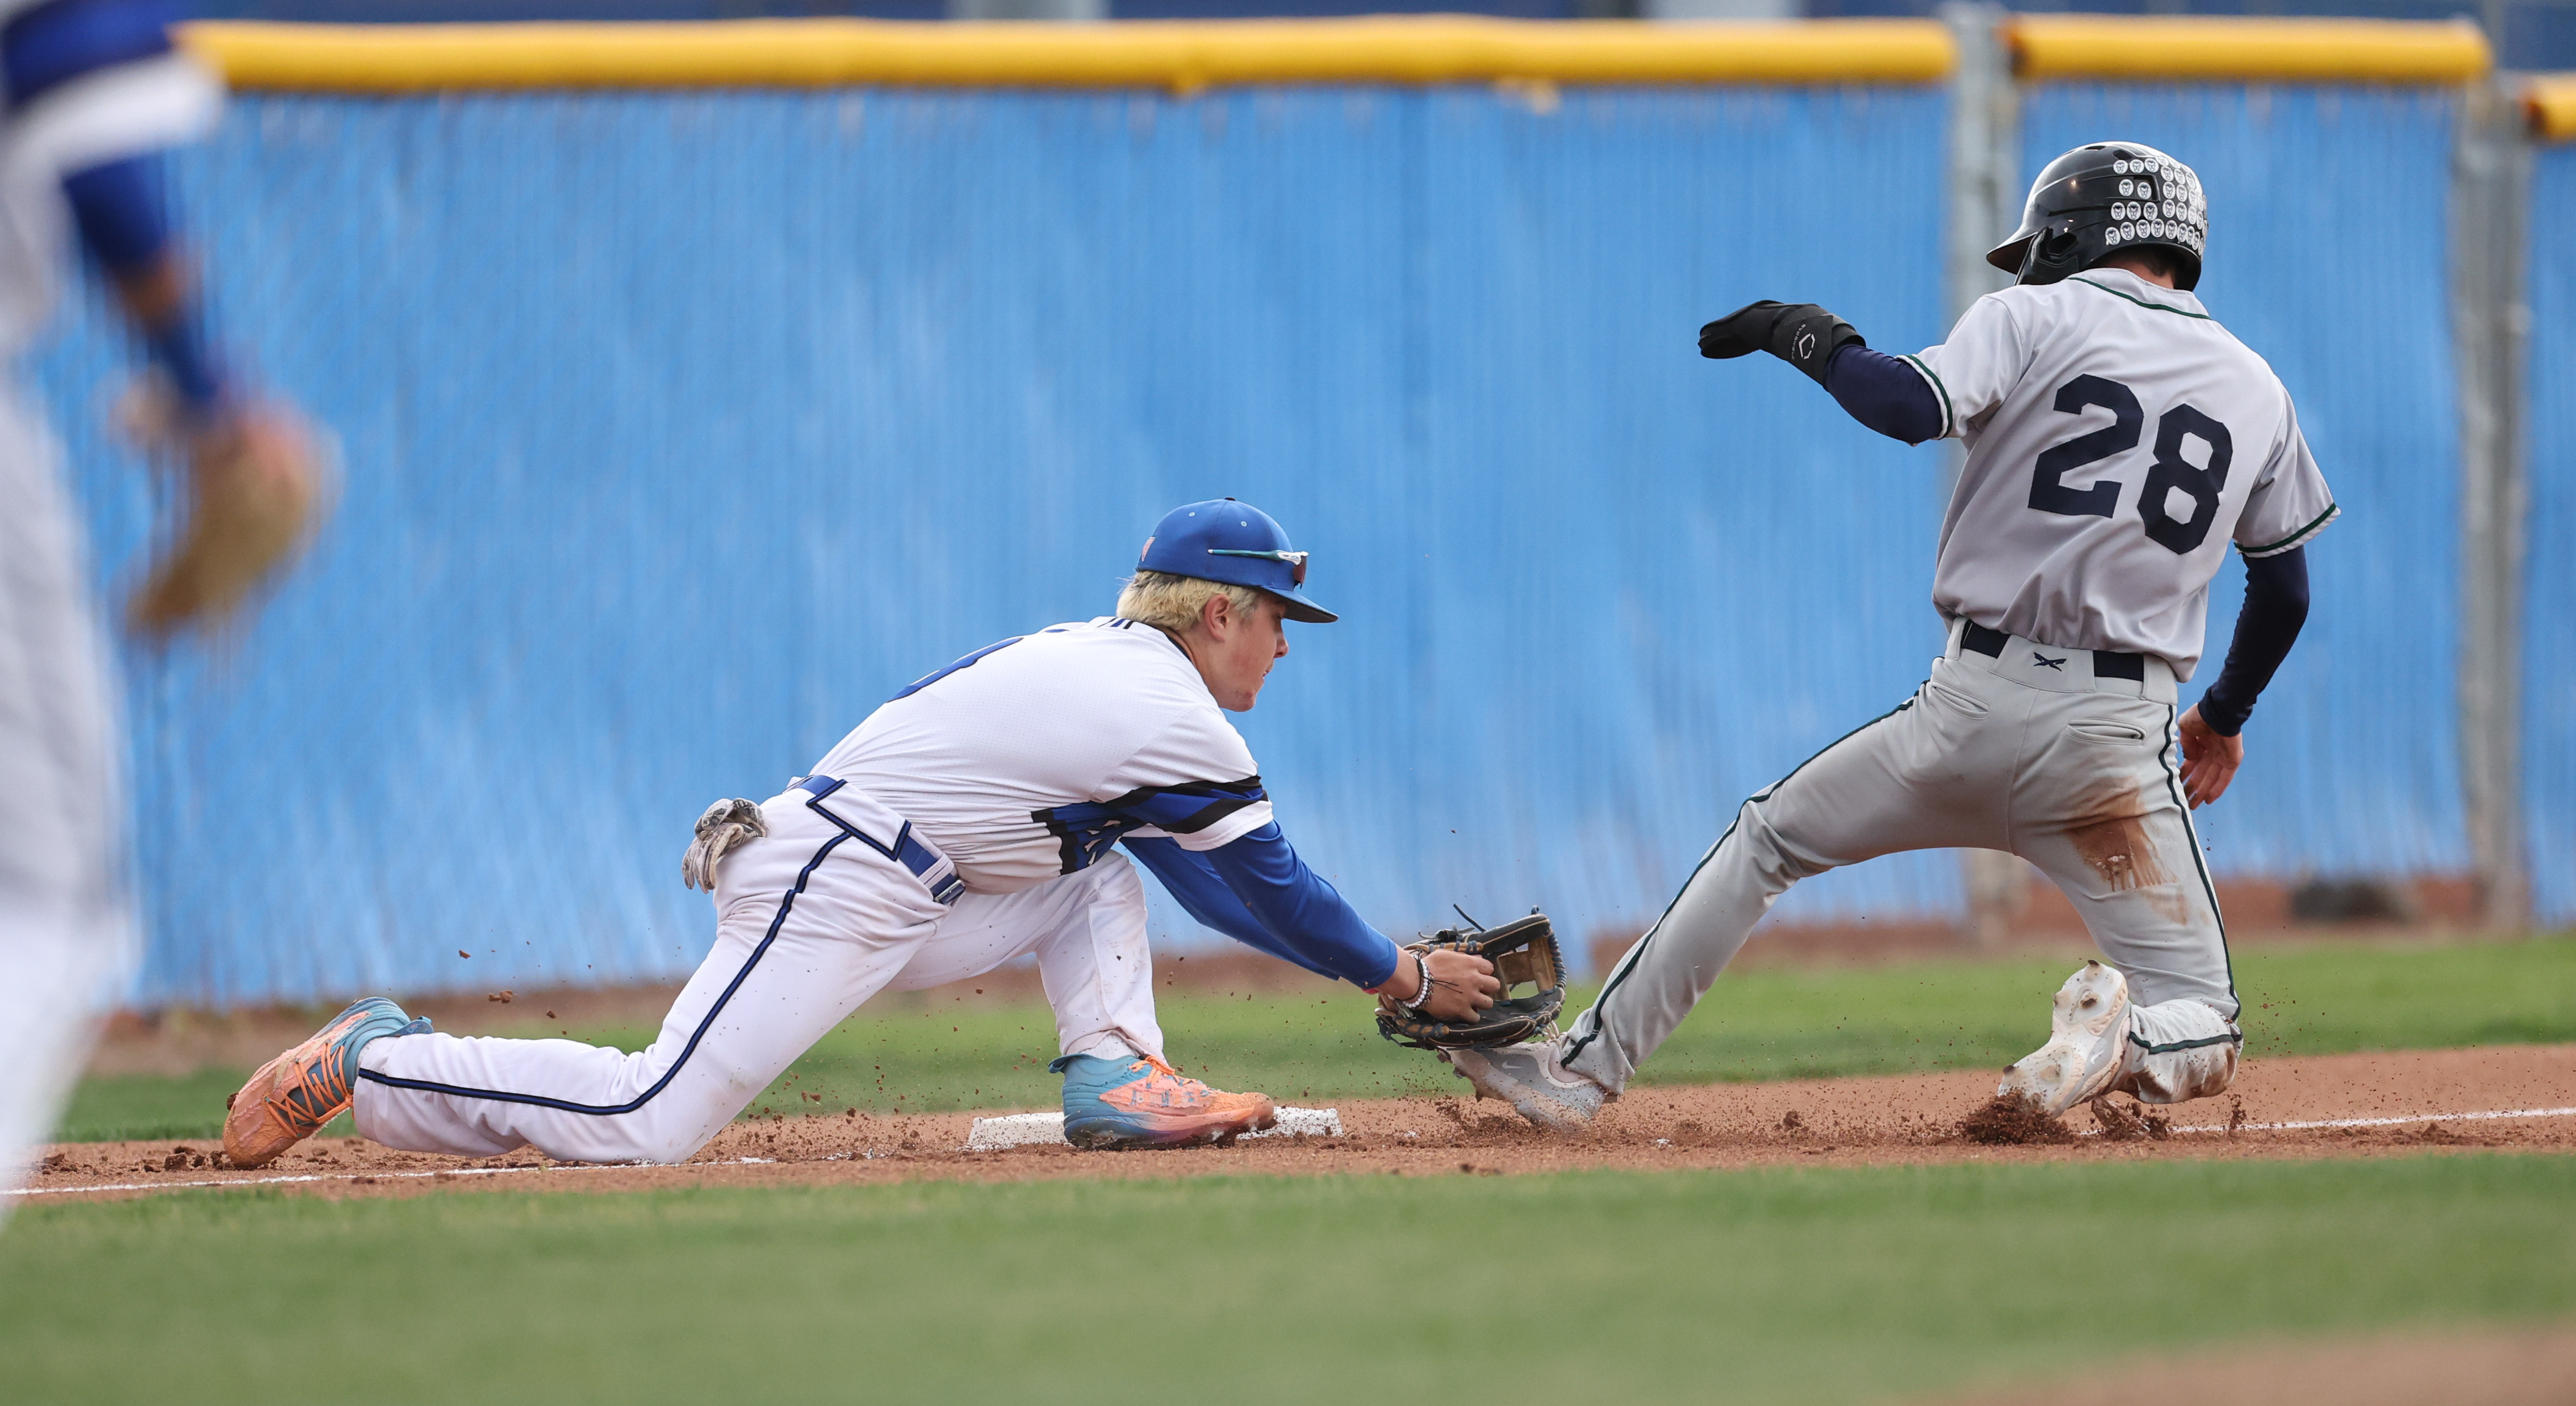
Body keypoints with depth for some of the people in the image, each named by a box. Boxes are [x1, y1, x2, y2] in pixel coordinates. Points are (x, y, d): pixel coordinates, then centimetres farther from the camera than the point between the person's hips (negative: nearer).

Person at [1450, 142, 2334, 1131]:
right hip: (2121, 738, 1)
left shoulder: (2036, 320, 1)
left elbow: (1911, 407, -17)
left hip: (1976, 706, -1)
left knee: (1770, 839, 23)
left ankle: (1586, 1069, 22)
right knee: (2203, 1032, 5)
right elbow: (2286, 591, 18)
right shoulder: (2257, 390, 13)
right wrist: (2225, 716, 35)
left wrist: (1810, 338, 1)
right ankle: (2125, 1041, -31)